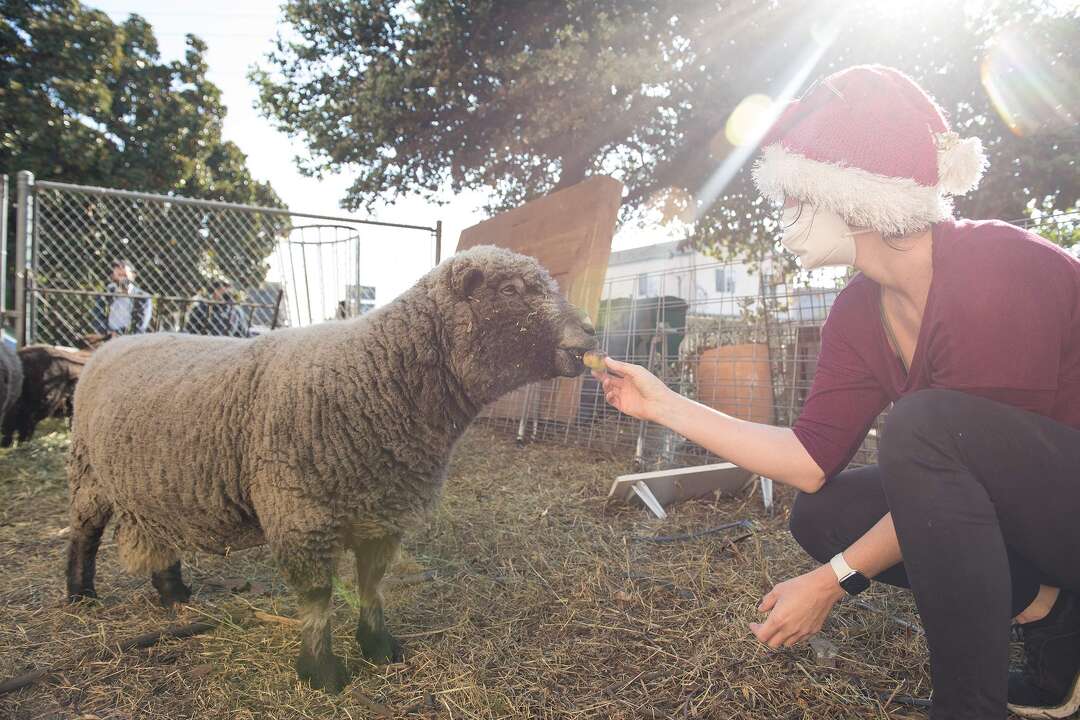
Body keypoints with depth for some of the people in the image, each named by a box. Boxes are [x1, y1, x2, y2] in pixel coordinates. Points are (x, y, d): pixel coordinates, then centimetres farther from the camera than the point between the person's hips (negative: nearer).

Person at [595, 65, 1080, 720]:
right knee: (823, 514, -3)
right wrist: (664, 405, -6)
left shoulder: (993, 270, -26)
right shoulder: (860, 313, -4)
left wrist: (834, 582, -18)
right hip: (1022, 513, 7)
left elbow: (952, 446, -25)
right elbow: (813, 461, -7)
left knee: (920, 423, -31)